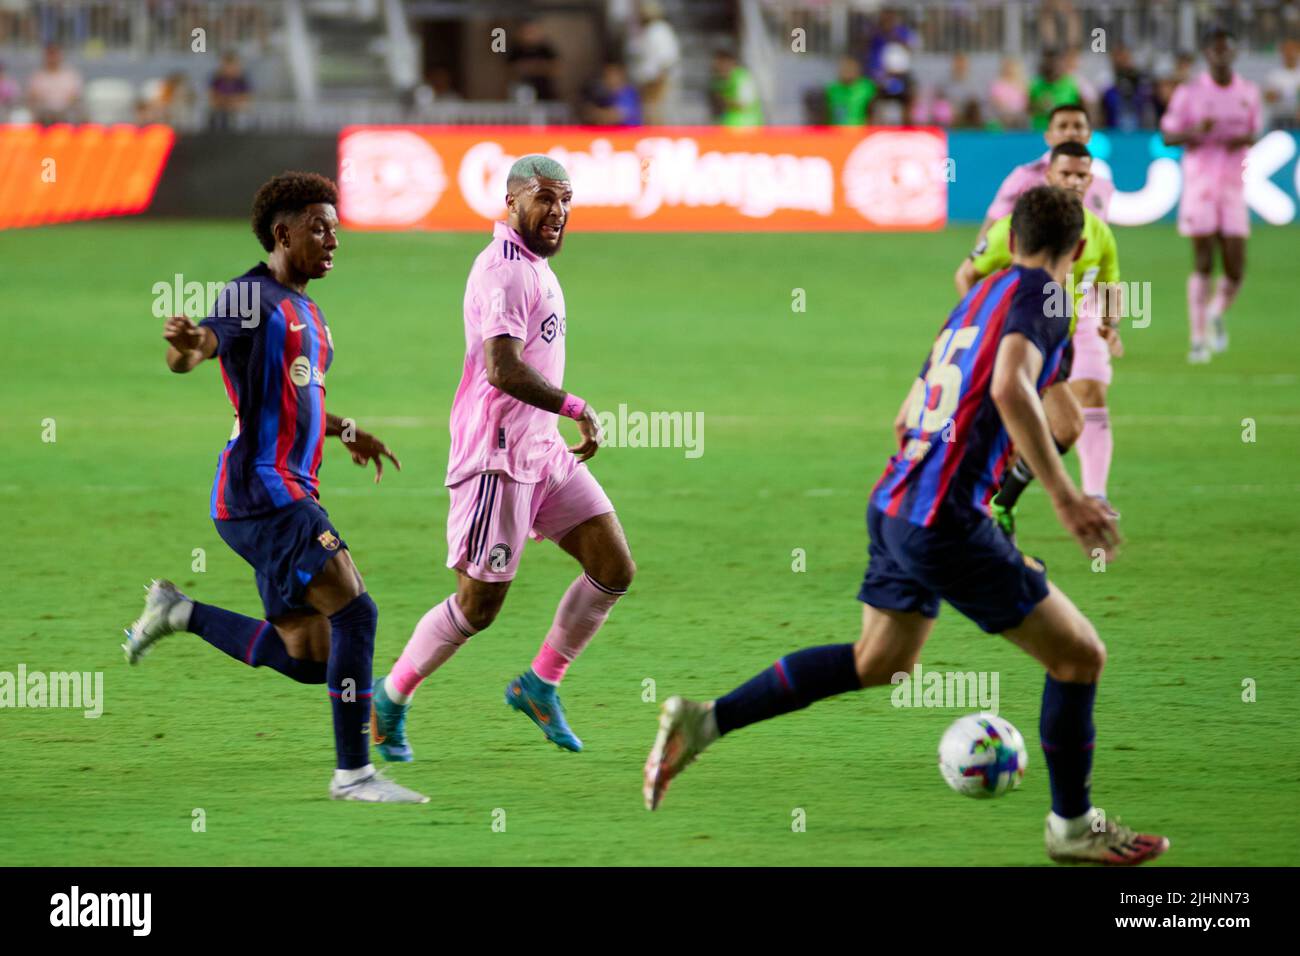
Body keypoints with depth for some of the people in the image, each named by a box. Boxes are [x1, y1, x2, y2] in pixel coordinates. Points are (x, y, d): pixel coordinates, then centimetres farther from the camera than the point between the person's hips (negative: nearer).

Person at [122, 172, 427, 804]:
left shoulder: (306, 311, 20)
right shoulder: (254, 297, -8)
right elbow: (186, 358, -24)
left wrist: (344, 431, 30)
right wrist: (186, 344, -45)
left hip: (291, 496, 9)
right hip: (261, 490, -9)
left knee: (309, 661, 7)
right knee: (355, 613, -16)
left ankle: (179, 613, 20)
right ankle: (353, 773, -12)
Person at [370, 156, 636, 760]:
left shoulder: (532, 265, 15)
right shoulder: (505, 269, -18)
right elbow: (502, 369, -29)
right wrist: (578, 409, -24)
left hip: (544, 452, 10)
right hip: (498, 460, -10)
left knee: (614, 570, 2)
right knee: (478, 606, -5)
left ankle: (540, 686, 14)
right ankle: (389, 701, 13)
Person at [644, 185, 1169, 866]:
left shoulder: (979, 296, 17)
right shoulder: (1038, 296, -7)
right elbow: (1010, 386, -28)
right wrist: (1065, 497, -29)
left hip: (893, 502, 9)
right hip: (945, 521, -9)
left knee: (879, 662, 26)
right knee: (1080, 656, 2)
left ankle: (705, 721, 22)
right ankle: (1072, 827, 15)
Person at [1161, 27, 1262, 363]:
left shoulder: (1249, 92, 8)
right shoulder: (1190, 93, -1)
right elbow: (1168, 136, 0)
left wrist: (1244, 139, -5)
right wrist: (1196, 131, -20)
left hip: (1233, 184, 3)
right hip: (1199, 183, -3)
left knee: (1236, 269, -2)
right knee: (1202, 264, -8)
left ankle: (1218, 314, 29)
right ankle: (1198, 339, -2)